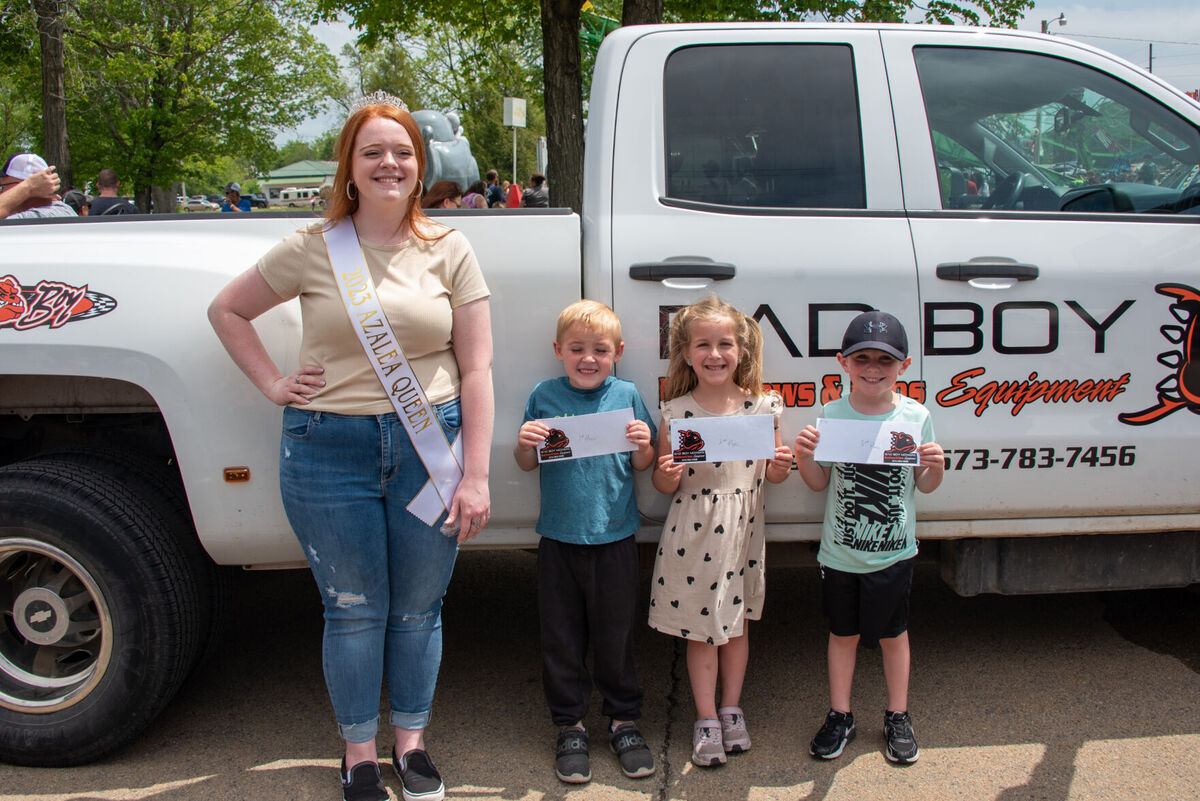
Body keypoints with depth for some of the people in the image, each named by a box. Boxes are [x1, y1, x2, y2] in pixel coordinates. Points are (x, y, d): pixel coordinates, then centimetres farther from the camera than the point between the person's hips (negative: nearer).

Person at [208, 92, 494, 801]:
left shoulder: (449, 250, 2)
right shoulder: (314, 249, 1)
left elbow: (476, 369, 0)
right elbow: (227, 310, 15)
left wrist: (475, 476, -5)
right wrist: (273, 383, 3)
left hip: (428, 444, 1)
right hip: (330, 448, 0)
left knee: (418, 607, 11)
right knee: (355, 609, 9)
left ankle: (411, 742, 33)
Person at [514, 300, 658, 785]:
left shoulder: (626, 396, 2)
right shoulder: (544, 397, 2)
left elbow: (642, 466, 8)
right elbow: (526, 465, 9)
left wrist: (643, 446, -13)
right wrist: (525, 443, -11)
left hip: (614, 535, 0)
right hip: (559, 536, 1)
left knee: (615, 634, 8)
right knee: (561, 637, 8)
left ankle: (624, 720, 26)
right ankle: (569, 725, 24)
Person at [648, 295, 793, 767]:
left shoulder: (762, 407, -3)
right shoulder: (675, 413, -7)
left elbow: (770, 474, 6)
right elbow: (663, 485, 0)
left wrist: (780, 468, -16)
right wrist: (668, 476, -22)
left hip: (743, 528, 2)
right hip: (693, 529, -1)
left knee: (737, 623, 15)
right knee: (700, 629, 9)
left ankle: (731, 709, 33)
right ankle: (706, 718, 24)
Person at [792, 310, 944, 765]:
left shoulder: (916, 417, -6)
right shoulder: (832, 415, -6)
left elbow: (925, 486, 2)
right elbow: (819, 483, 0)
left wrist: (936, 466, -19)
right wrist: (803, 457, -19)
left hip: (893, 553, 0)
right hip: (840, 552, 1)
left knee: (892, 634, 13)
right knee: (843, 634, 15)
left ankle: (897, 716, 32)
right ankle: (840, 716, 31)